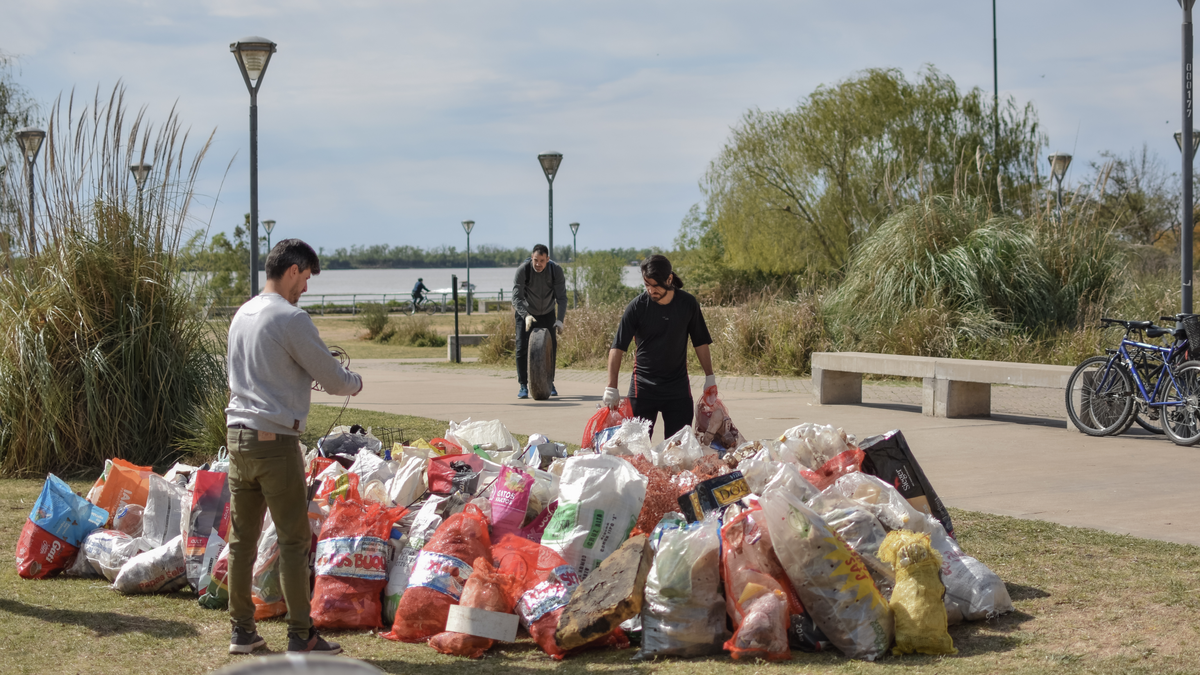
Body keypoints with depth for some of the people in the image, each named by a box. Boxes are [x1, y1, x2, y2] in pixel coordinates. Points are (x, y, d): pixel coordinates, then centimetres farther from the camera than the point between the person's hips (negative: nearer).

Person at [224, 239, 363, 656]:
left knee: (242, 538, 11)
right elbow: (332, 378, -8)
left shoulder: (242, 315, 13)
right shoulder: (291, 319, -12)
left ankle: (242, 630, 17)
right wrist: (355, 383, 13)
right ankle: (300, 637, 2)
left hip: (238, 437, 8)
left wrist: (309, 375, 20)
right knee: (294, 540, -1)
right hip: (275, 440, -8)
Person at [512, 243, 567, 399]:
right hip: (526, 313, -2)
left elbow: (561, 297, -20)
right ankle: (523, 386, -6)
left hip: (547, 313, 2)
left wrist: (560, 320, -32)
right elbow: (517, 297, -30)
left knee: (551, 348, 2)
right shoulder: (523, 270, -27)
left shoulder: (556, 270, -21)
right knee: (522, 348, -12)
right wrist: (526, 315, -47)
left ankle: (550, 384, 16)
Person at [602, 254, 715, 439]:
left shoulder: (688, 304, -4)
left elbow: (700, 342, 7)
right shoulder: (637, 307, -10)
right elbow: (618, 347, -12)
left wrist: (710, 377, 6)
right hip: (643, 387, -1)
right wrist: (611, 387, -19)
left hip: (678, 387, 2)